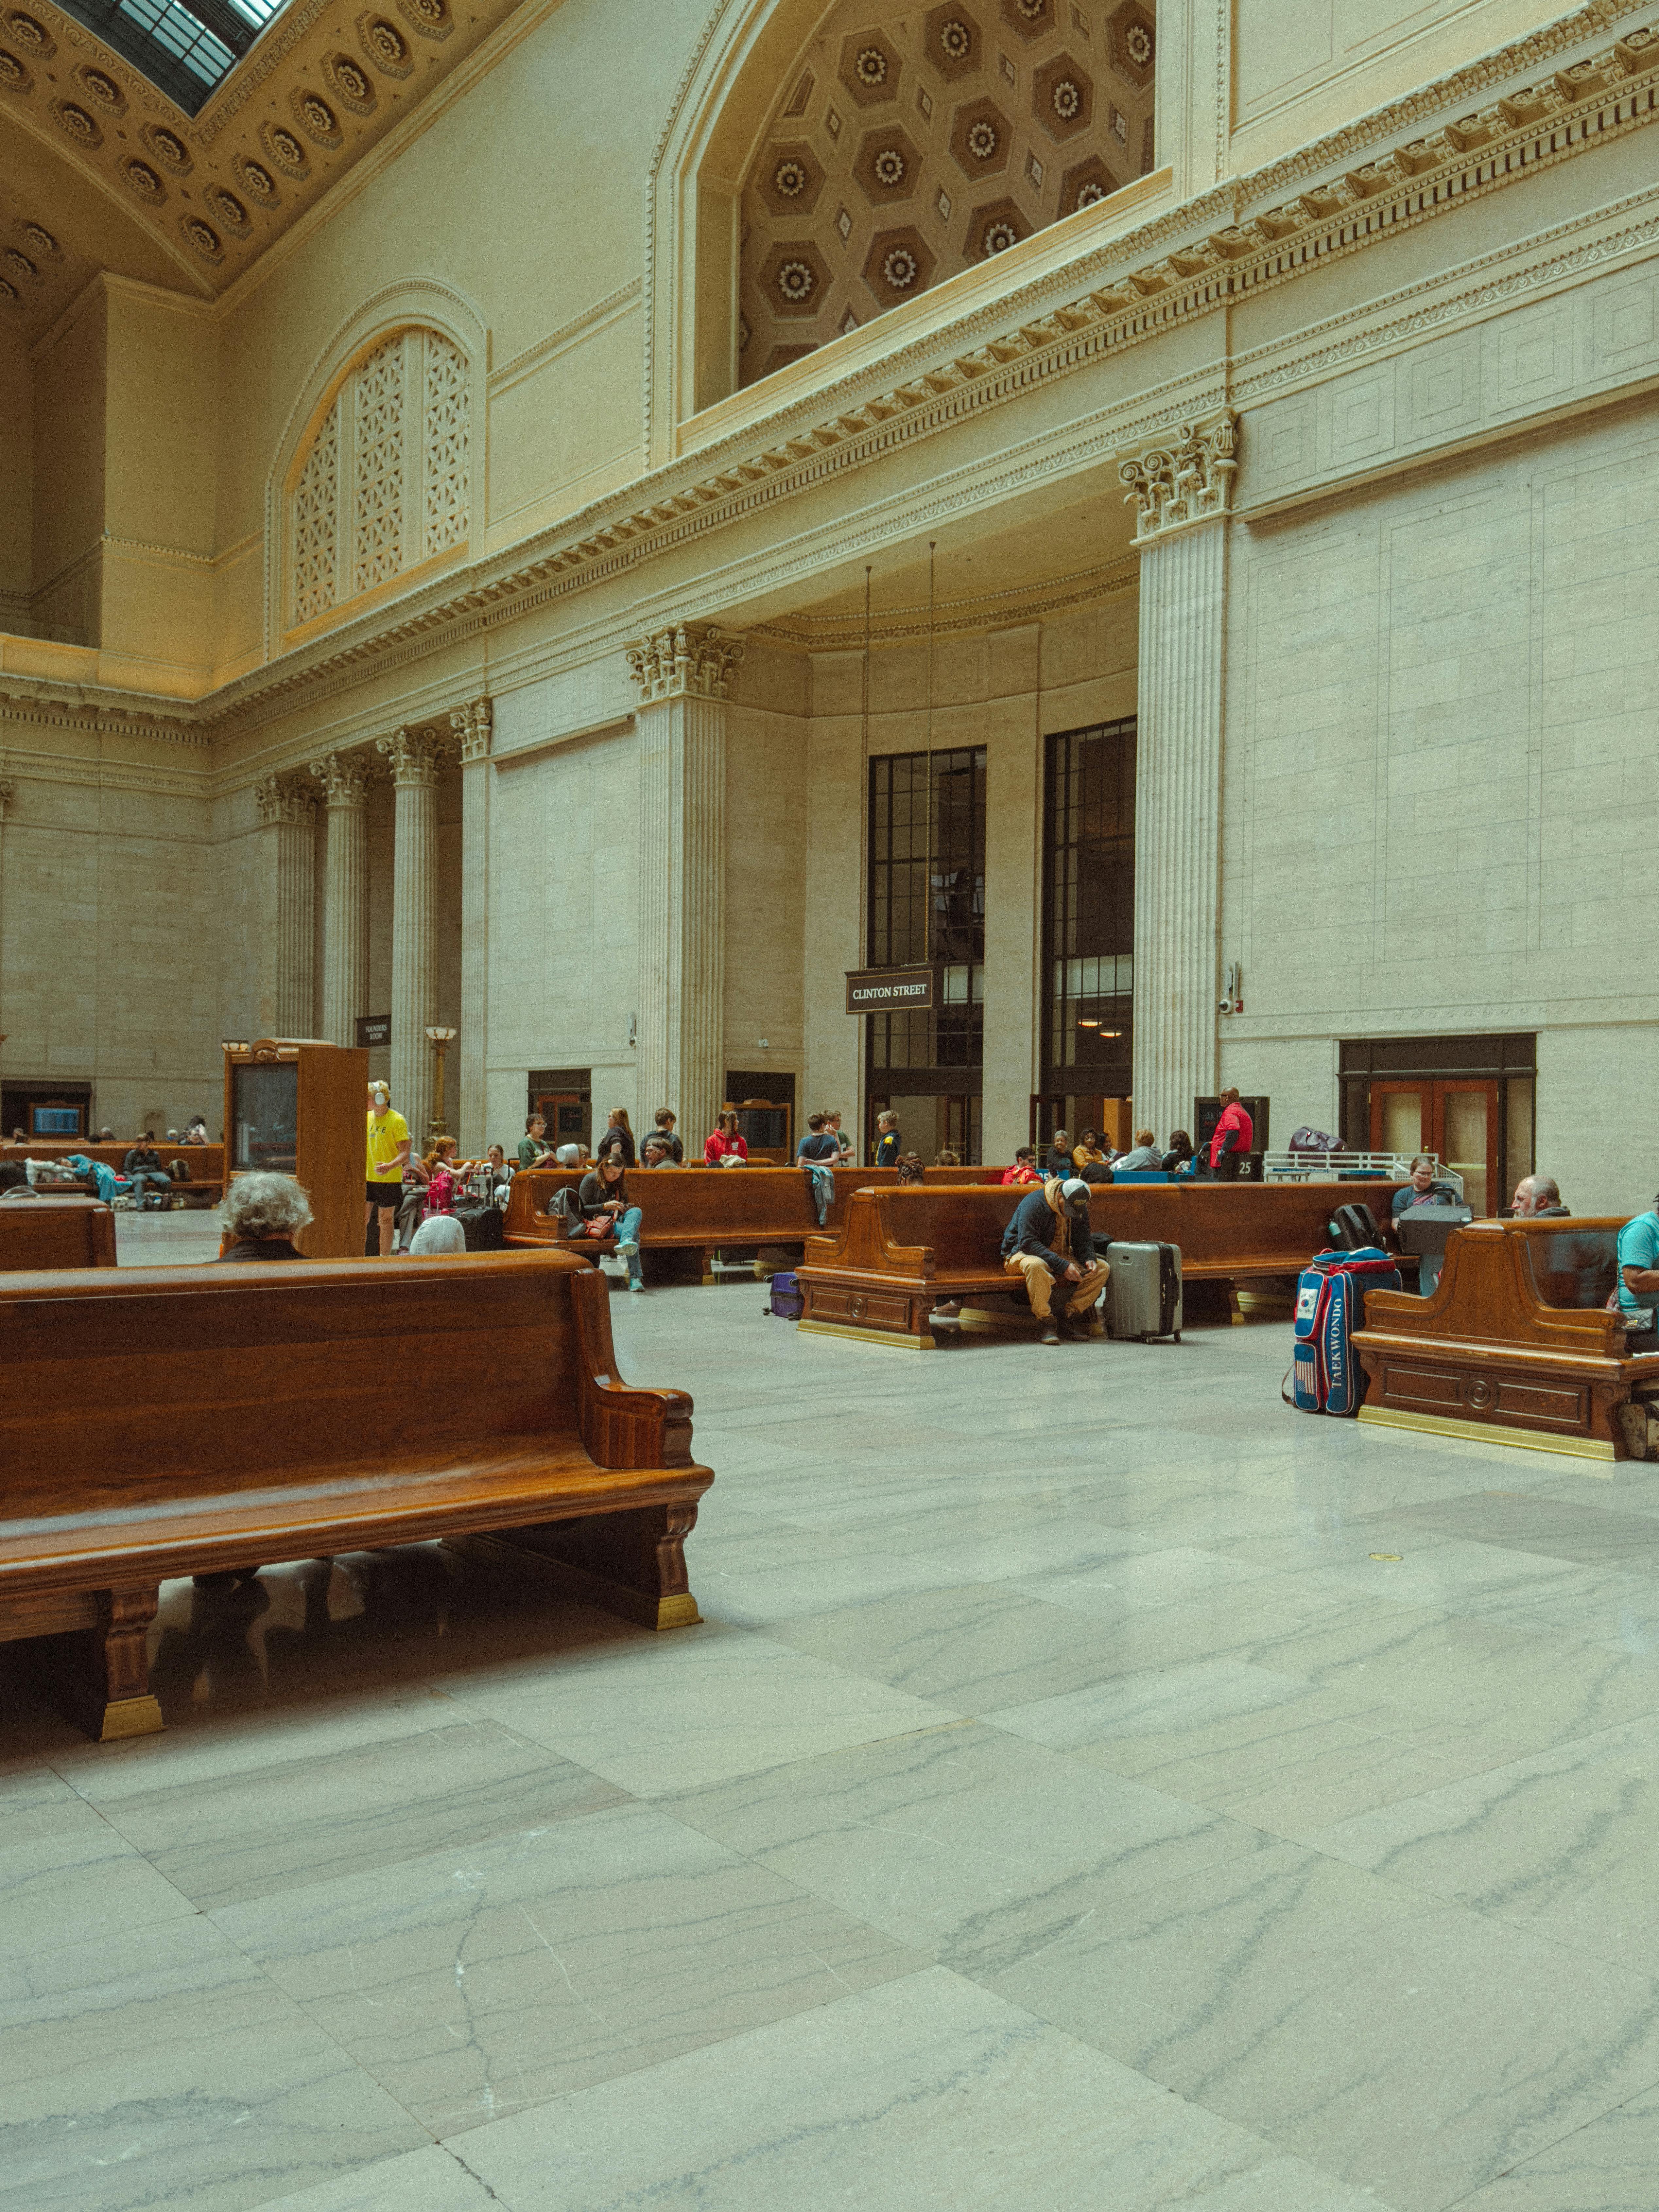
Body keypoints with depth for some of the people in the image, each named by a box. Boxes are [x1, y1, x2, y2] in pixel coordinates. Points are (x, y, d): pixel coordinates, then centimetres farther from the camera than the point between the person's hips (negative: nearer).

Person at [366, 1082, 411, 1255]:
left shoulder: (397, 1120, -10)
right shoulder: (366, 1118, 8)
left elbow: (405, 1153, -14)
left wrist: (390, 1166, -30)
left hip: (389, 1179, -5)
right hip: (367, 1177, 5)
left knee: (386, 1219, 4)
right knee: (362, 1218, 3)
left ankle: (384, 1259, 13)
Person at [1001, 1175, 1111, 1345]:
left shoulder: (1081, 1208, 0)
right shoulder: (1035, 1203, -23)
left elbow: (1083, 1240, 4)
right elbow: (1028, 1243, -29)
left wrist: (1089, 1260, -20)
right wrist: (1063, 1266, -34)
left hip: (1062, 1255, 7)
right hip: (1024, 1254, -7)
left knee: (1103, 1268, -12)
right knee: (1036, 1265, -43)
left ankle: (1071, 1316, -10)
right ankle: (1047, 1323, -29)